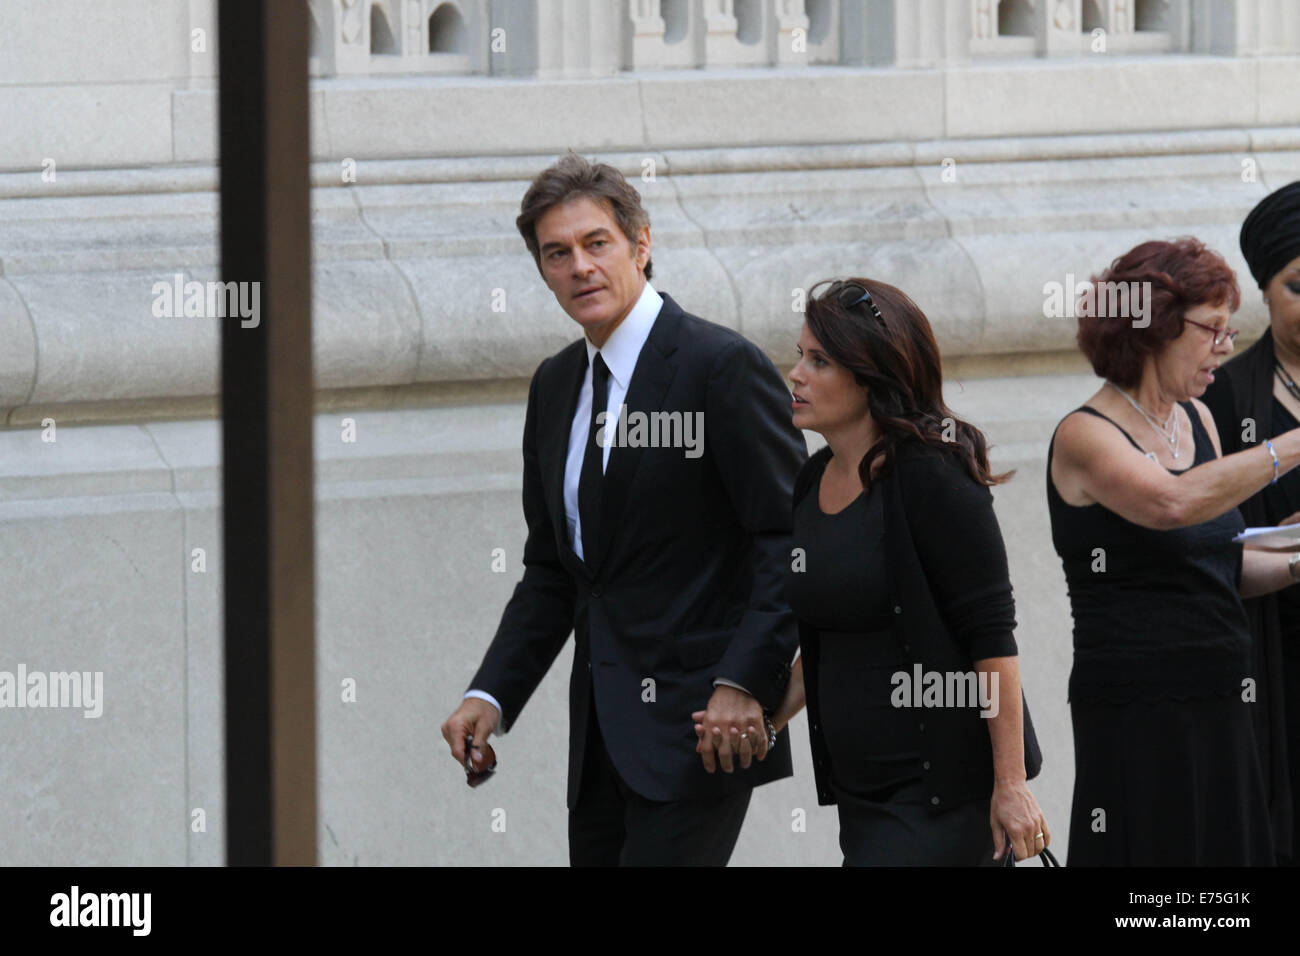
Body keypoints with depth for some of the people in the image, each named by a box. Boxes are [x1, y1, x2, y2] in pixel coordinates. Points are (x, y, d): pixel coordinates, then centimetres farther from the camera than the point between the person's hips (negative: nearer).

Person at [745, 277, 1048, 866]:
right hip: (861, 788, 8)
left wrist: (1011, 784, -18)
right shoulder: (813, 482, 9)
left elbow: (992, 635, -16)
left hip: (945, 789, -8)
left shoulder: (932, 479, -15)